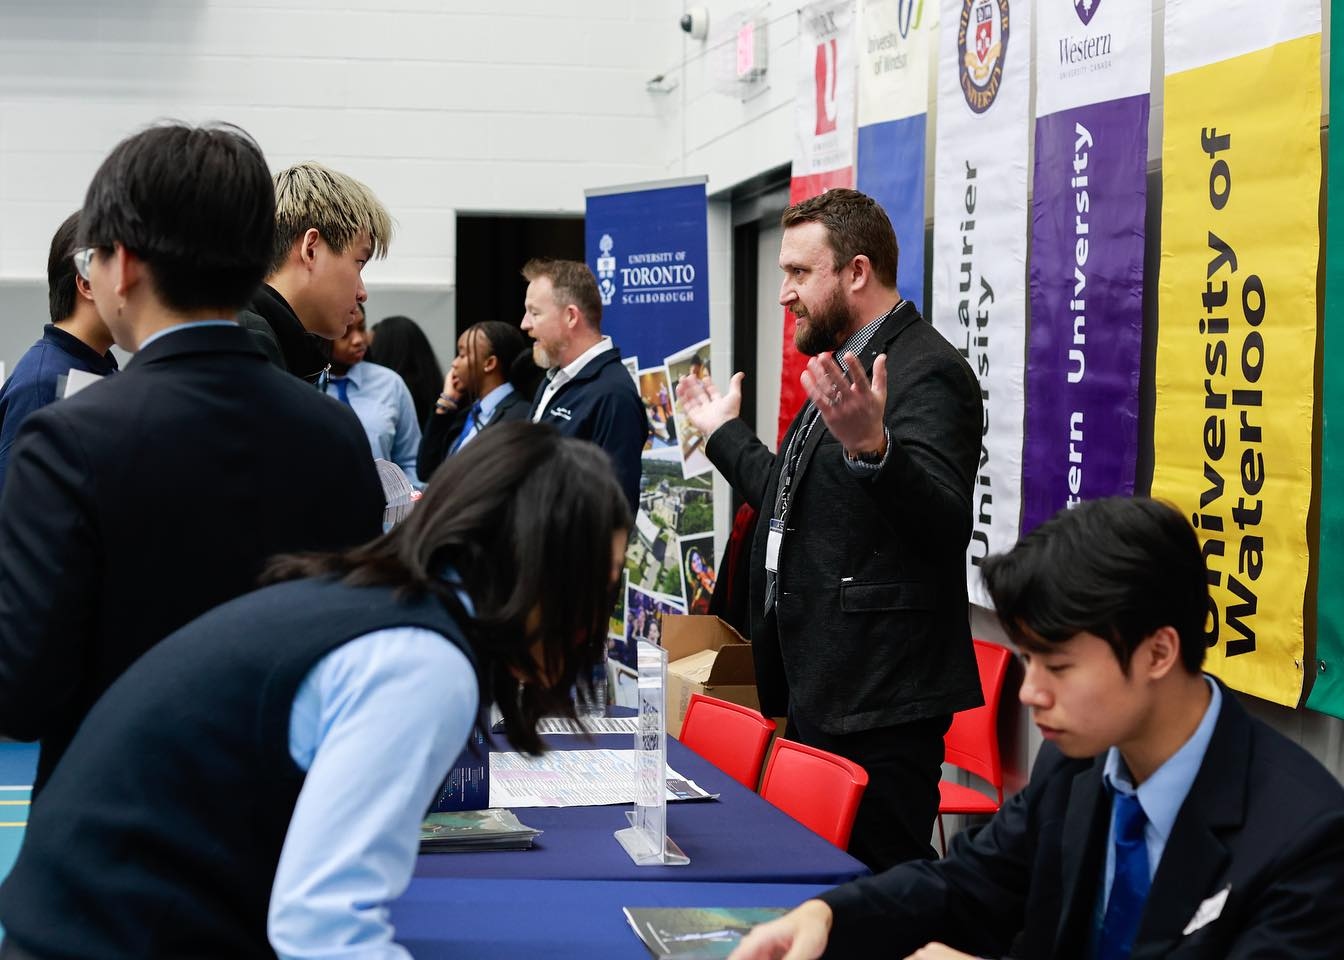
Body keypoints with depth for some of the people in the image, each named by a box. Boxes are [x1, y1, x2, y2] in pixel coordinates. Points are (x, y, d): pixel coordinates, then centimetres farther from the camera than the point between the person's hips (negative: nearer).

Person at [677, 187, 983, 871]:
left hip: (879, 706, -10)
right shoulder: (849, 365, 18)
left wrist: (872, 448, -45)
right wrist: (725, 433, 37)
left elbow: (945, 524, -27)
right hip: (819, 693, 10)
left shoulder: (925, 373, -14)